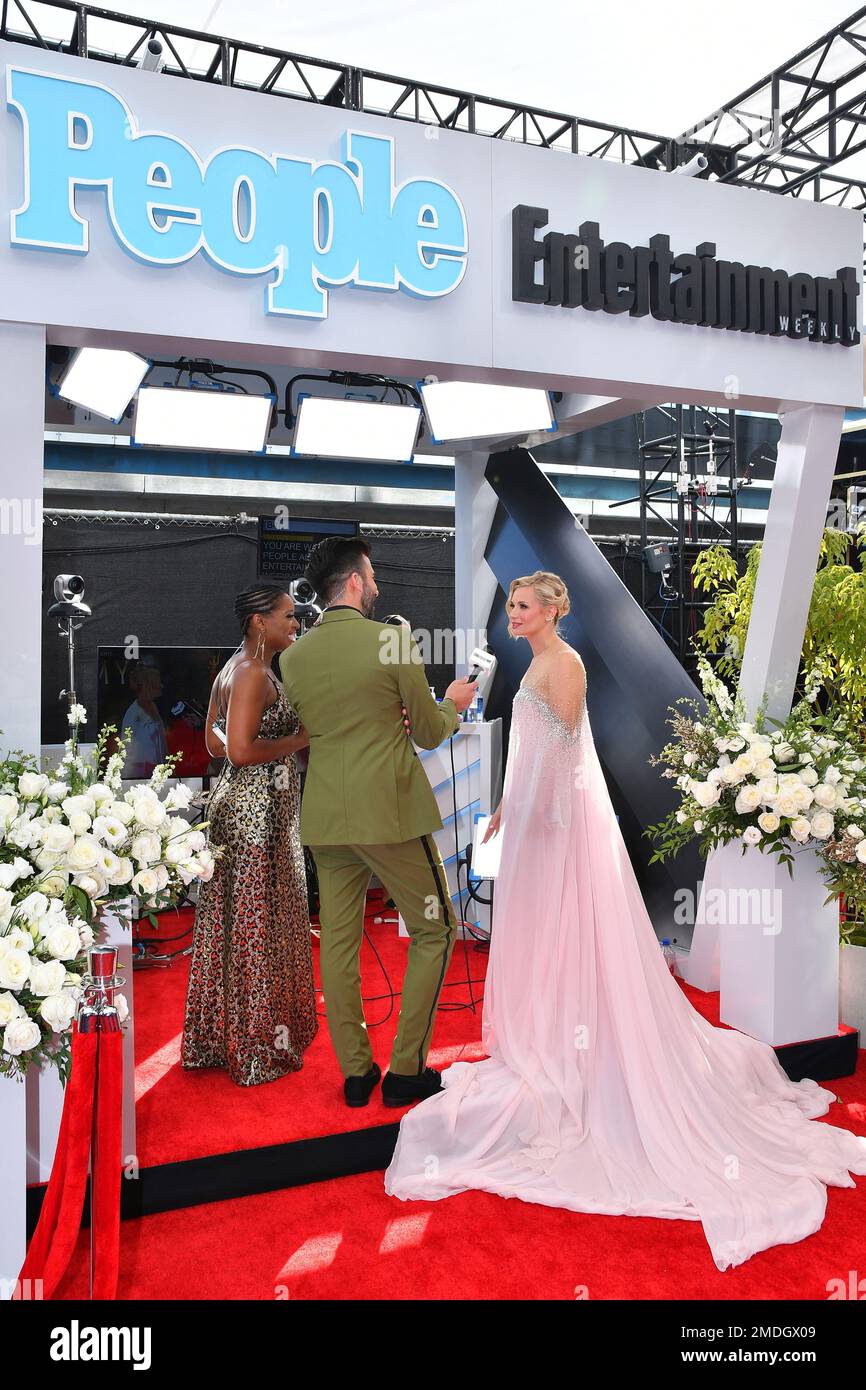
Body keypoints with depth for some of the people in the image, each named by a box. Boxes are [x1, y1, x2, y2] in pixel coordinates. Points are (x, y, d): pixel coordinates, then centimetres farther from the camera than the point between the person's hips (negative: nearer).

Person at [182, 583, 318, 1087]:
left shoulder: (234, 669, 14)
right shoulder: (253, 673, -17)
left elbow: (217, 742, 19)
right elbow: (240, 752, -24)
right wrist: (299, 739, -14)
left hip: (239, 803, 10)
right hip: (258, 811, -10)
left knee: (236, 923, 17)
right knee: (258, 927, 0)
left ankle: (222, 1037, 29)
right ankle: (257, 1049, 13)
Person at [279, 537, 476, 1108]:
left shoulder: (293, 656, 4)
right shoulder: (394, 639, -11)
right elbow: (430, 733, -4)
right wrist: (453, 702, 18)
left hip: (325, 819, 5)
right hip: (392, 813, -5)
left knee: (339, 942, 13)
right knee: (434, 932, 11)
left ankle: (355, 1073, 22)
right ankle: (406, 1071, 14)